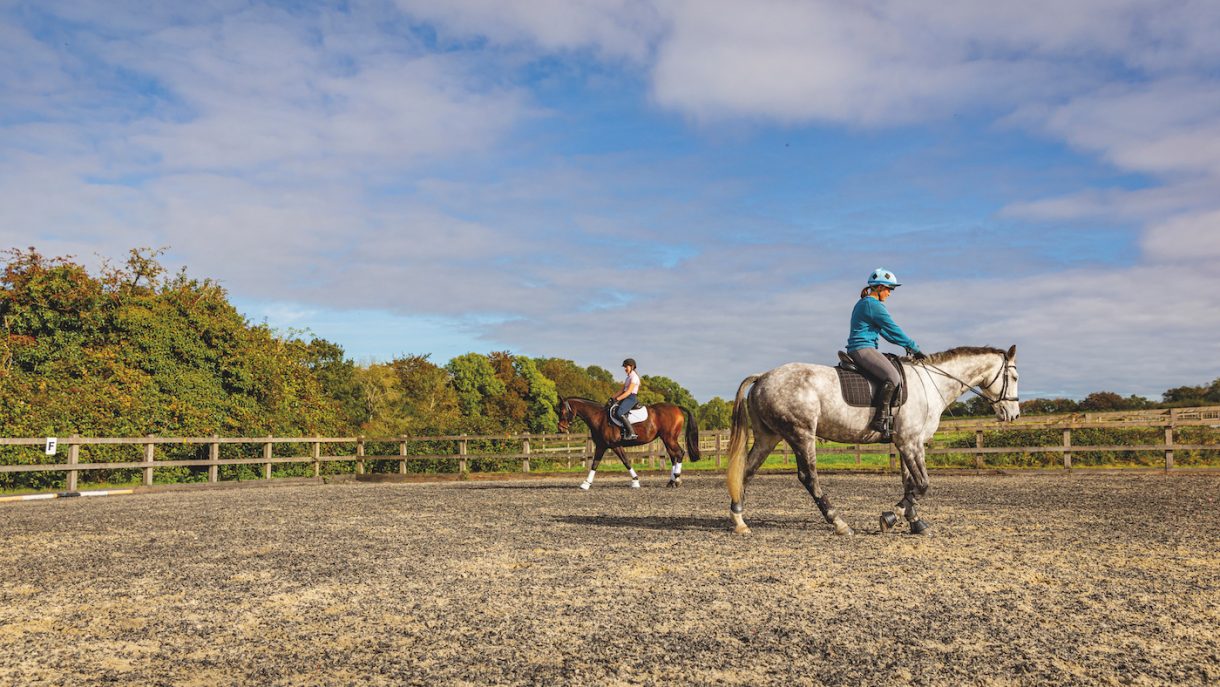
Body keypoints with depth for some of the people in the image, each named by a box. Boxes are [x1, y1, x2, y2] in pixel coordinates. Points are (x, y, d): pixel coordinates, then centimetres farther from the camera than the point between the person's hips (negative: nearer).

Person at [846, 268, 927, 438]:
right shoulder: (874, 305, -11)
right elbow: (892, 329, -11)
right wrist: (914, 347, -3)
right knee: (892, 378, -25)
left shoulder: (863, 303, 22)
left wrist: (905, 344, 19)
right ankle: (880, 420, -25)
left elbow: (885, 331, 26)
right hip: (863, 349, -11)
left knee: (895, 376, 17)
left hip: (858, 350, 11)